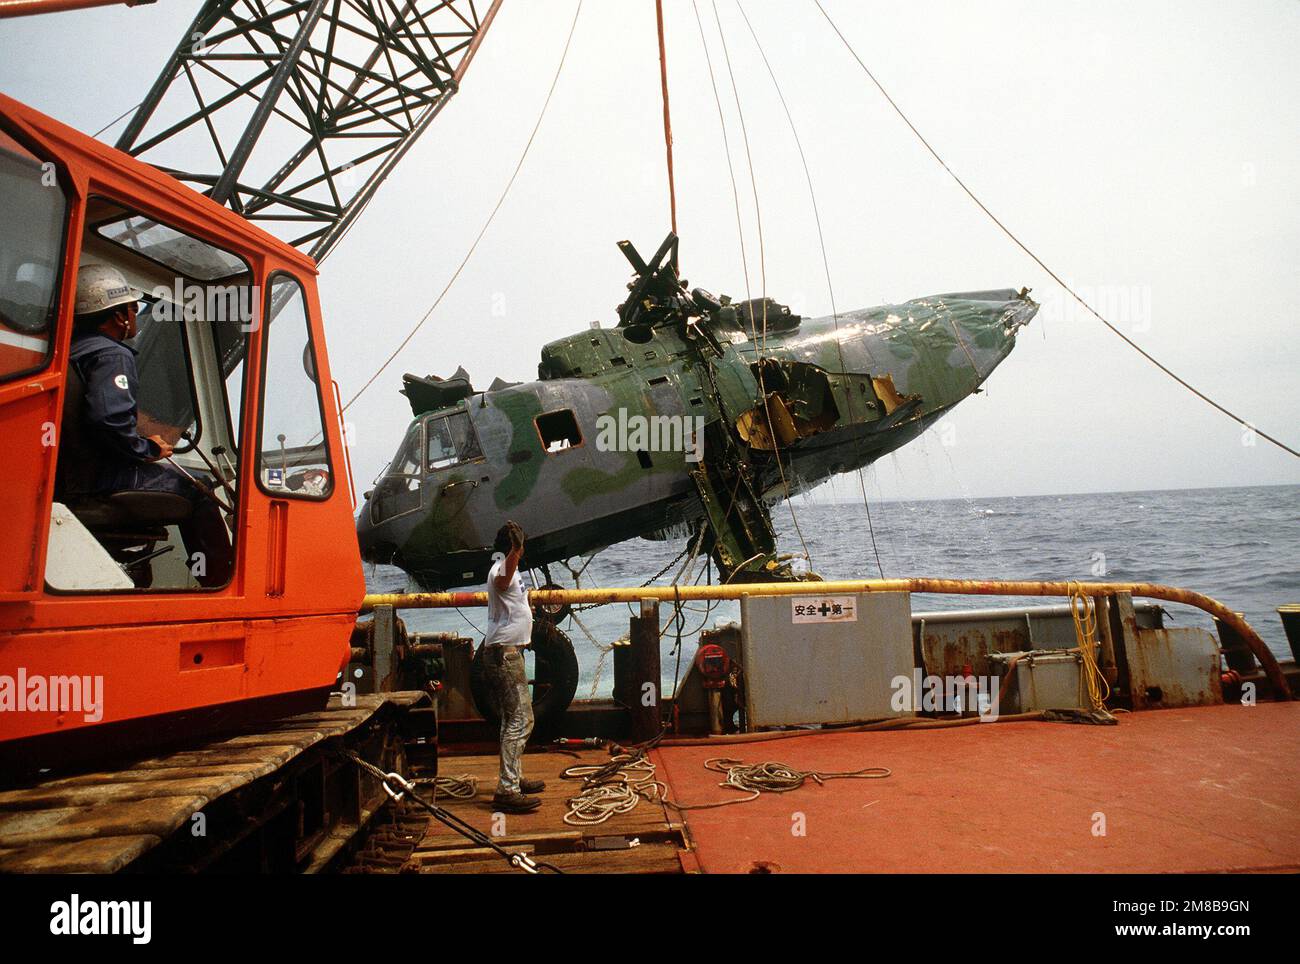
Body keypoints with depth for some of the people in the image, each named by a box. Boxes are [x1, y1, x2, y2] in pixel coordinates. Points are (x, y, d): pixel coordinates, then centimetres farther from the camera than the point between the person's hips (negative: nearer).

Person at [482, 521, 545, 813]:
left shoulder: (508, 568, 15)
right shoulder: (502, 568, -17)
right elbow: (502, 582, -45)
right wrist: (514, 552, -62)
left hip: (508, 653, 11)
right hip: (504, 654, -11)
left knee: (514, 718, 18)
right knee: (520, 720, -13)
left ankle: (515, 779, 28)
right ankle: (507, 790, -13)